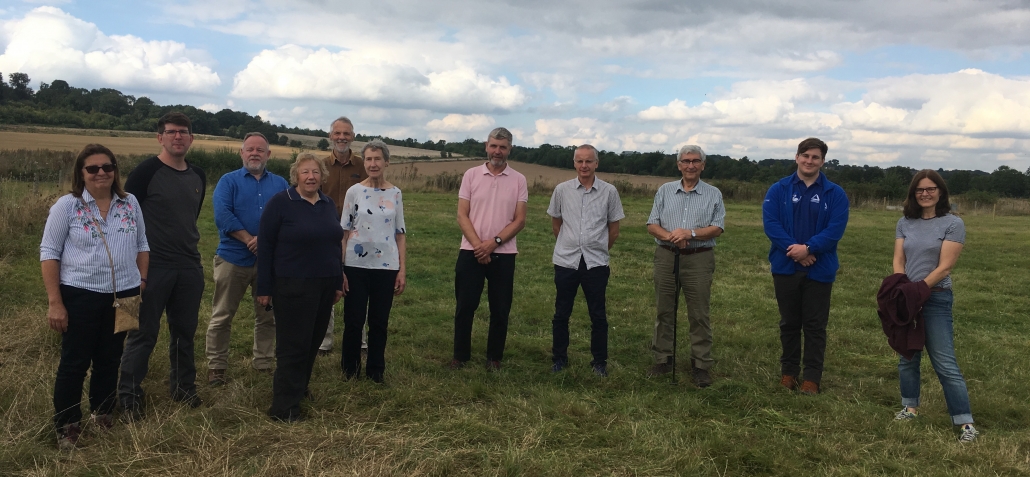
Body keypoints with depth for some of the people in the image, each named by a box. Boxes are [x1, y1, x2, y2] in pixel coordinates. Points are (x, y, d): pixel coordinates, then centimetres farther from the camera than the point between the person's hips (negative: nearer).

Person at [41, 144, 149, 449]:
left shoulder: (130, 203, 5)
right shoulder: (67, 206, -6)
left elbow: (141, 245, 14)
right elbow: (49, 252, -6)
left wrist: (142, 282, 6)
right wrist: (54, 302, -11)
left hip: (123, 296, 3)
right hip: (80, 296, -3)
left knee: (110, 359, 14)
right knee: (74, 362, 3)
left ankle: (104, 415, 30)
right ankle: (67, 427, 15)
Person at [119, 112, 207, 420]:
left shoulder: (198, 177, 9)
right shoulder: (147, 171, -9)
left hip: (190, 267, 6)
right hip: (153, 266, -5)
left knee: (185, 331, 14)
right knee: (144, 333, 1)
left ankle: (183, 388, 28)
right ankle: (129, 397, 13)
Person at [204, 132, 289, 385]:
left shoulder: (280, 184, 9)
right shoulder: (229, 181, 2)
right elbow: (222, 215, -12)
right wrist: (249, 240, -18)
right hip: (233, 258, -2)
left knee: (267, 316, 11)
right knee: (222, 316, 4)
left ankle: (264, 363, 23)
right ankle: (216, 366, 15)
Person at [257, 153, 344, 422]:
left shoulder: (328, 205, 10)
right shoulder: (280, 203, -7)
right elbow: (265, 246, -8)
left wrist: (338, 283, 13)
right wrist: (264, 288, -10)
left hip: (324, 286, 6)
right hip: (292, 287, -6)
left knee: (313, 342, 13)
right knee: (292, 346, -2)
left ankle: (298, 388, 32)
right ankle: (284, 408, 7)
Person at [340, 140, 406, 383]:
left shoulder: (395, 194, 5)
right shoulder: (354, 191, 0)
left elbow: (400, 235, 7)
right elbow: (344, 233, 0)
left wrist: (402, 270, 2)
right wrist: (339, 269, -5)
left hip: (386, 267, 1)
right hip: (356, 266, -1)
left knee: (379, 322, 8)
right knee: (353, 320, 5)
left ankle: (376, 370, 22)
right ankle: (350, 368, 21)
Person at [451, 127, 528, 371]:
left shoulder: (518, 180, 2)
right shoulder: (471, 175, 2)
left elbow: (520, 220, -3)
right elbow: (462, 216, -1)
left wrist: (494, 242, -15)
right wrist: (478, 245, -13)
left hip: (503, 253, 0)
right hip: (471, 251, 0)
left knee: (500, 309, 7)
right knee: (465, 306, 4)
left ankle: (494, 357, 21)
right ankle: (460, 355, 18)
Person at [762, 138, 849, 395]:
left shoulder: (835, 194, 0)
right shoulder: (778, 190, 1)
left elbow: (835, 230, -9)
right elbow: (771, 223, -9)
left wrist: (808, 248, -22)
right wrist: (794, 251, -20)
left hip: (819, 270, -1)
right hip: (786, 267, 1)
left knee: (815, 326, 5)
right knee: (789, 323, 12)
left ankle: (812, 378, 14)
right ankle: (788, 371, 24)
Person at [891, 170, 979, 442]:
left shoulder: (953, 224, -7)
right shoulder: (905, 223, 6)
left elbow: (944, 267, -12)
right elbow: (898, 262, 1)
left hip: (936, 299, -5)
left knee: (945, 362, -7)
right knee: (907, 356, 14)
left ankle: (965, 422, -1)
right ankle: (910, 407, 29)